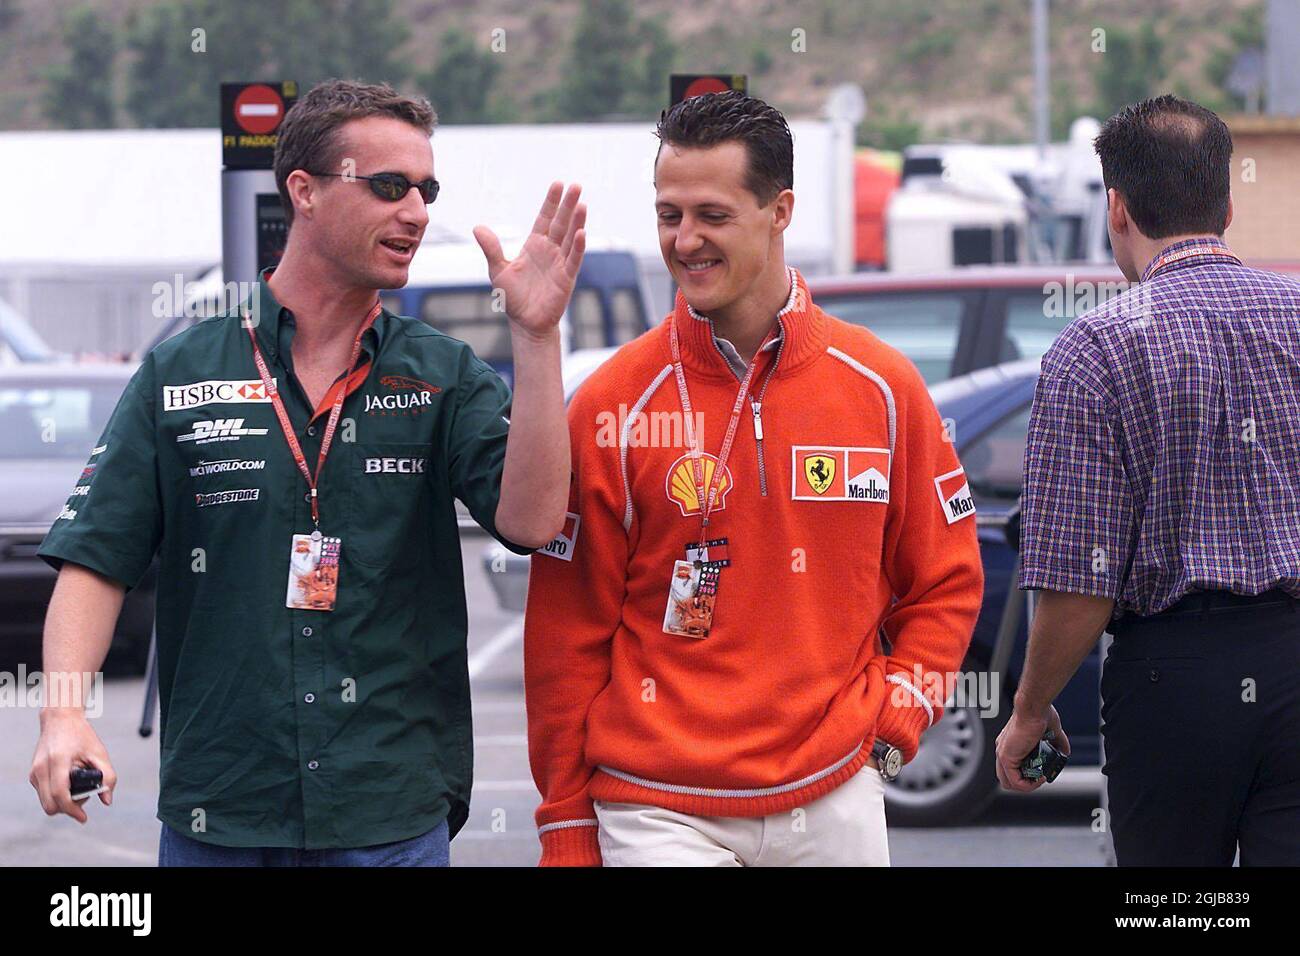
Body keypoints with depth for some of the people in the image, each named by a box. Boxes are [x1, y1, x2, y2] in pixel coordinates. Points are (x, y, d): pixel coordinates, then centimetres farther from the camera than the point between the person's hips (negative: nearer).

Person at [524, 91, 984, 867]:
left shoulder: (881, 387, 3)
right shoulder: (614, 404, -3)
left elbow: (946, 583, 13)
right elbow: (568, 628, -1)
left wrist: (892, 719, -1)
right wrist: (566, 828, -2)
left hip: (834, 801, 2)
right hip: (659, 813, -2)